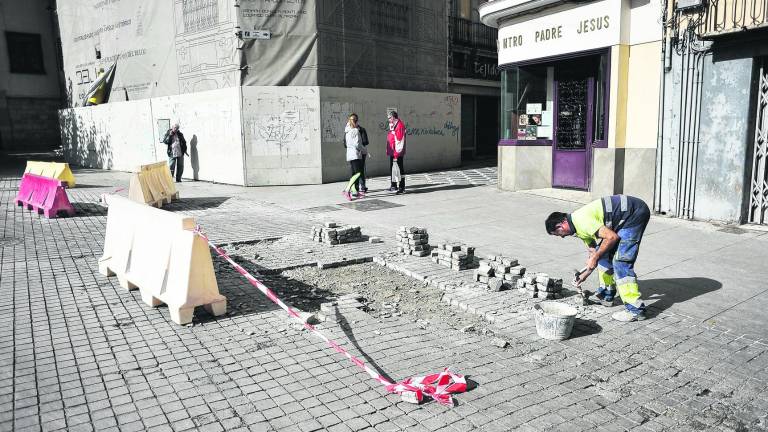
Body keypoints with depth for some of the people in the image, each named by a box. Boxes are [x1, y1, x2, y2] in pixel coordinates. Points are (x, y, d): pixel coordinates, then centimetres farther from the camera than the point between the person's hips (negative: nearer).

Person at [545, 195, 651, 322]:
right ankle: (606, 296, 25)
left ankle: (635, 309, -8)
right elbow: (593, 251, 20)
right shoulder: (579, 225, 10)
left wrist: (595, 257, -12)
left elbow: (612, 237, -23)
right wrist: (585, 274, 23)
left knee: (621, 261, -13)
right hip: (628, 216, 10)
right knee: (604, 252, 14)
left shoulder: (581, 221, -21)